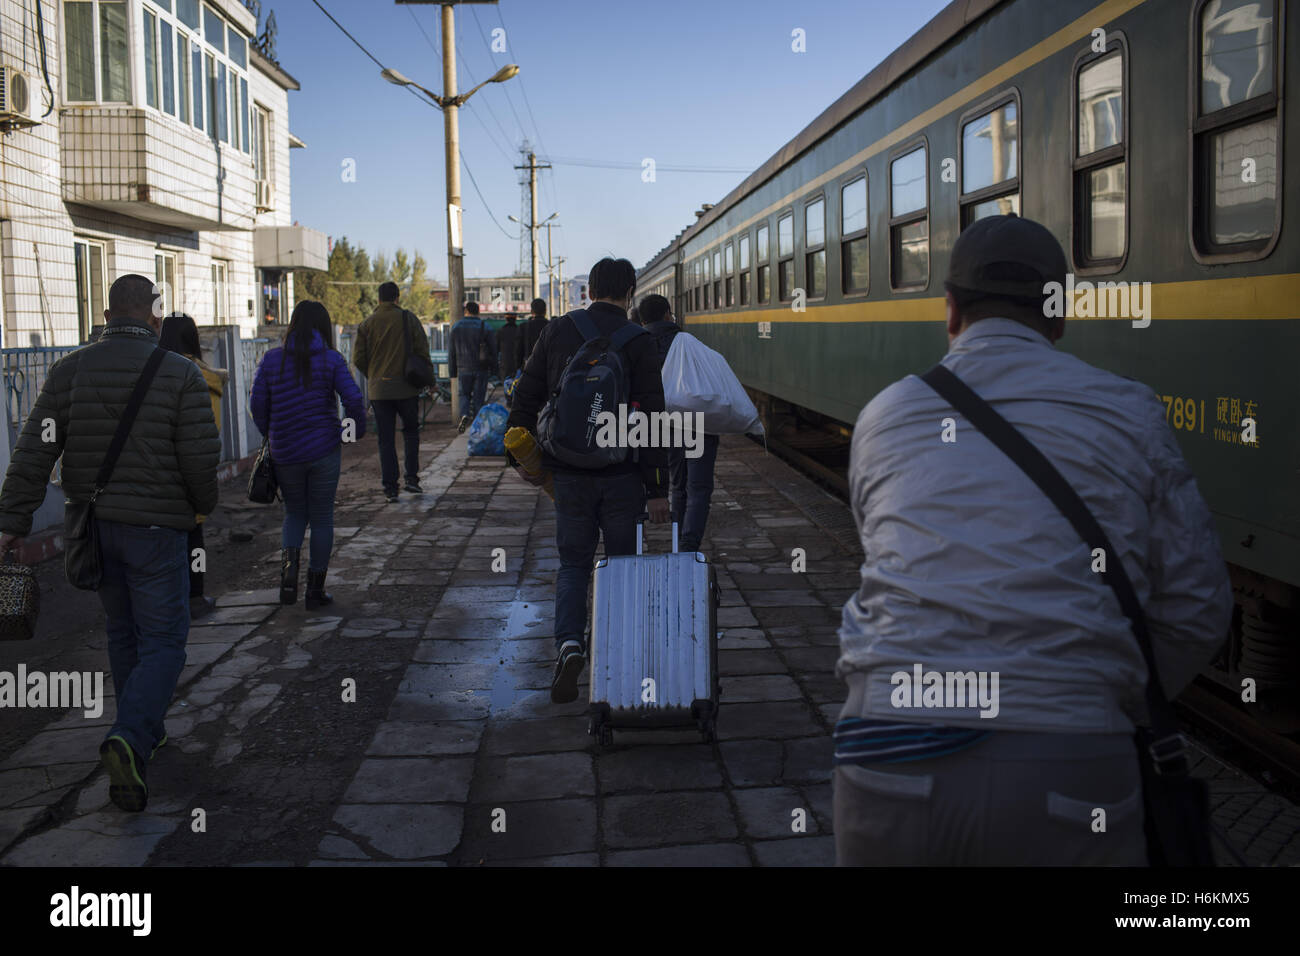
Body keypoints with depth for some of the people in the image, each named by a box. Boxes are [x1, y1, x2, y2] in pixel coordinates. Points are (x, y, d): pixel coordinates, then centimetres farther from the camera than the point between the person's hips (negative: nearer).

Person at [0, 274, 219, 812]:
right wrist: (204, 505, 7)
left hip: (92, 526, 4)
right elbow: (201, 457, -11)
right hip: (155, 526, -4)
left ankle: (145, 733, 31)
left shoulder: (70, 370, 2)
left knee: (123, 631, 20)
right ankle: (130, 739, -19)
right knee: (163, 641, 2)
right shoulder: (179, 373, -9)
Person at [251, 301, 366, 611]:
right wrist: (356, 431, 5)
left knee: (294, 512, 20)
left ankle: (289, 563, -5)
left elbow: (257, 403, 0)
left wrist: (269, 434, 17)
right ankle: (316, 590, 14)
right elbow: (353, 400, -13)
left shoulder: (272, 359, 0)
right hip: (324, 451, -2)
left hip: (285, 453, 2)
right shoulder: (332, 360, -5)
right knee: (321, 517, 10)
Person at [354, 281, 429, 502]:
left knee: (385, 439, 6)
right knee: (411, 430, 17)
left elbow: (358, 358, 1)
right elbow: (422, 349, -8)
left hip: (379, 390, 1)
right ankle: (411, 477, 7)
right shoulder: (408, 318, -2)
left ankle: (390, 486, 4)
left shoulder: (367, 324, 3)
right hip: (406, 387, -1)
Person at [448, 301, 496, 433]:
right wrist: (492, 365, 11)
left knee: (465, 394, 14)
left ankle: (464, 415, -12)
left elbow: (451, 352, 4)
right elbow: (493, 348, -2)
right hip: (481, 368, -1)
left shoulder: (456, 327, 2)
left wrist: (452, 371, 9)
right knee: (478, 396, 7)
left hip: (464, 368, 1)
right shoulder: (484, 327, -4)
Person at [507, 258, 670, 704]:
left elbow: (526, 397, 3)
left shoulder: (557, 331, 2)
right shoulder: (638, 343, -6)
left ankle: (569, 644, -10)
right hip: (622, 474, -2)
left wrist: (520, 456, 13)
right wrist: (657, 488, -7)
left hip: (568, 472, 2)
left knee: (573, 563, 12)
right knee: (622, 563, 13)